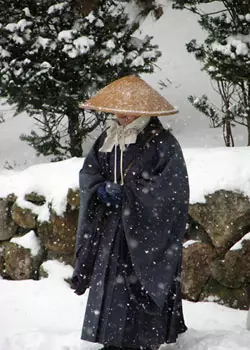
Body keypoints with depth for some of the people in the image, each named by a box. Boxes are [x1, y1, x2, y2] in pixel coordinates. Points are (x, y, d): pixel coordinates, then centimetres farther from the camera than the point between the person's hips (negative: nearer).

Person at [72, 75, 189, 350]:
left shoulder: (163, 143, -11)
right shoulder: (108, 139, 8)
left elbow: (168, 187, -16)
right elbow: (88, 173, 10)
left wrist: (125, 192, -19)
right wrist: (103, 189, -13)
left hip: (147, 228, -6)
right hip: (112, 227, 6)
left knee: (142, 286, -5)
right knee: (110, 283, 7)